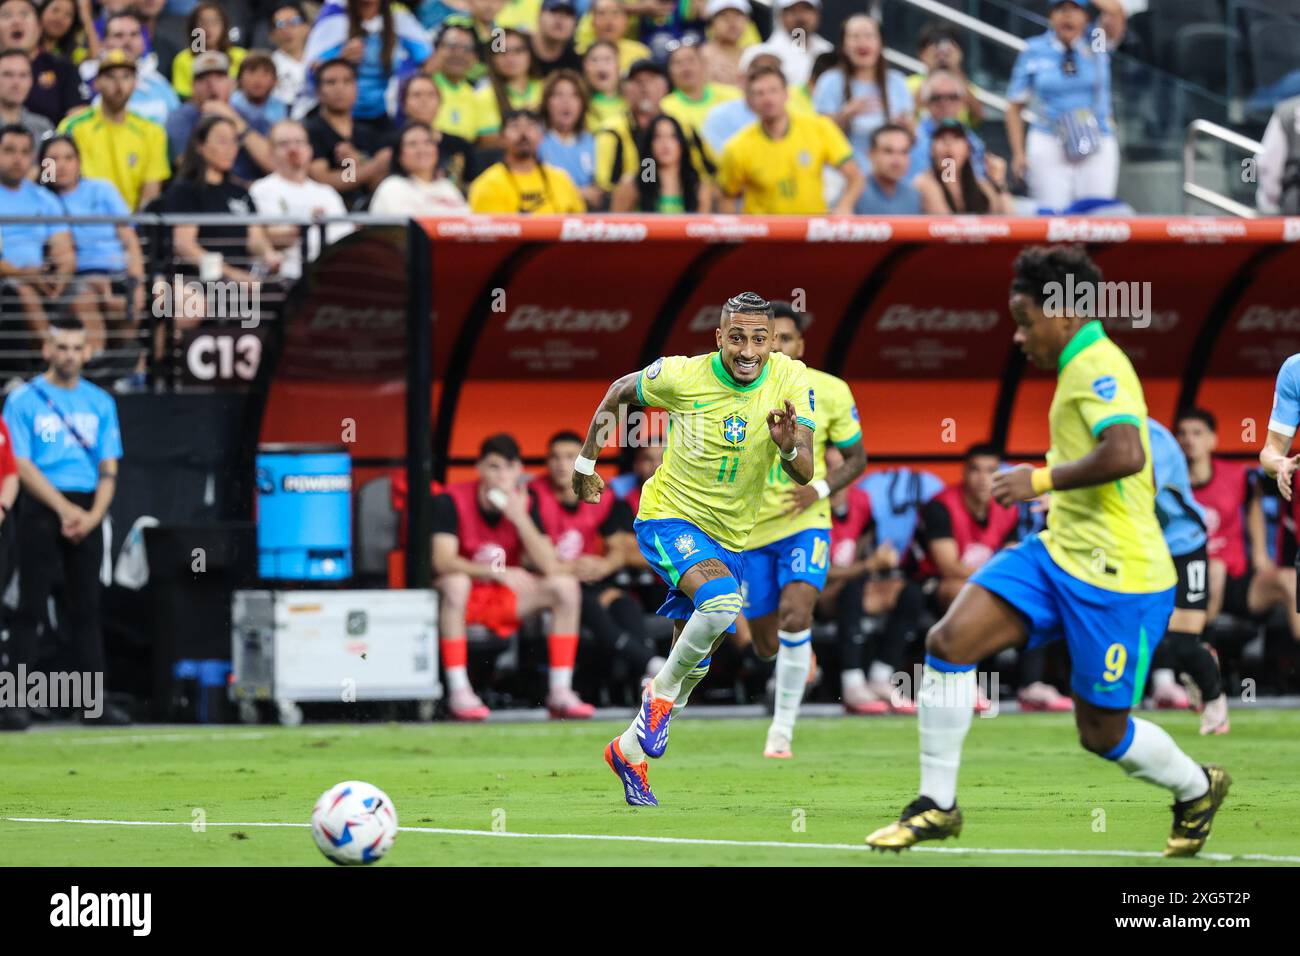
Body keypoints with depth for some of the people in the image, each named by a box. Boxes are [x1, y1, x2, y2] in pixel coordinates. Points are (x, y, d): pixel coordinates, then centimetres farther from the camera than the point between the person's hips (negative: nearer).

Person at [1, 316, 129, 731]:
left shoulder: (100, 402, 12)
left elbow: (109, 468, 9)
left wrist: (94, 514, -7)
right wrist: (65, 508, -16)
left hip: (87, 512, 4)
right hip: (41, 510, -4)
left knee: (86, 607, 4)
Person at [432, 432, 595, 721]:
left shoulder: (525, 504, 0)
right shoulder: (452, 501, -13)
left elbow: (550, 566, -11)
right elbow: (442, 560, -28)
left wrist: (520, 518, -22)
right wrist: (496, 572, -42)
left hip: (505, 600, 5)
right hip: (464, 599, -5)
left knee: (565, 585, -14)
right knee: (455, 583, -38)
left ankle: (560, 693, -14)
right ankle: (459, 692, -36)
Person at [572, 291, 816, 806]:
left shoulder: (790, 380, -13)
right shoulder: (682, 376, -18)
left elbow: (805, 474, -17)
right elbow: (619, 391, 3)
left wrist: (789, 447, -40)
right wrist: (586, 463, 9)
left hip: (730, 539, 4)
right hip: (670, 518, -4)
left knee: (694, 665, 11)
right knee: (722, 600, -33)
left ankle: (629, 750, 31)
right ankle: (661, 691, -10)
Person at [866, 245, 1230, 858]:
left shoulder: (1098, 368, -17)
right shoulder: (1083, 369, 14)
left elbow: (1127, 454, -34)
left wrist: (1042, 479, -25)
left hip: (1115, 579, -9)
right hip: (1058, 555, 9)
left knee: (1102, 733, 2)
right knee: (950, 641, -8)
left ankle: (1196, 790, 32)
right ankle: (936, 805, -1)